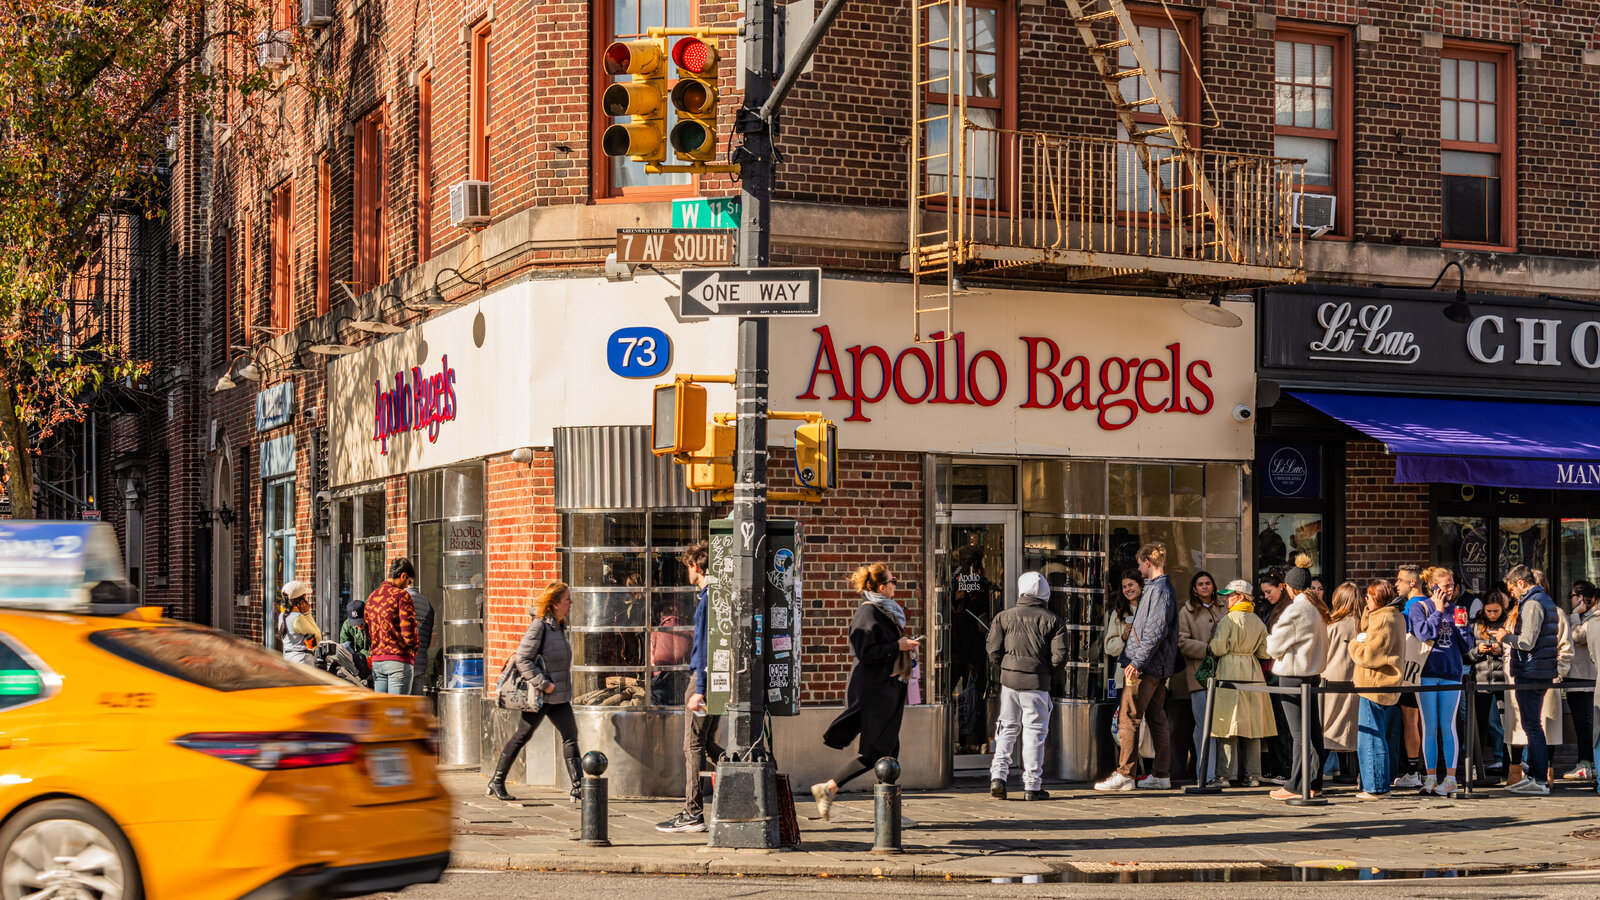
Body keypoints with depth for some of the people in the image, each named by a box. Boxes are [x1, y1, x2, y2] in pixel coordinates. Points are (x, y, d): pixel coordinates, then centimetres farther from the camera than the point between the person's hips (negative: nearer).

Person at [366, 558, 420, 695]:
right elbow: (409, 634, -14)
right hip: (399, 661, -7)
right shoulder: (401, 596, -9)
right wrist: (413, 652, 4)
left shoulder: (371, 598, 15)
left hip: (377, 661, 7)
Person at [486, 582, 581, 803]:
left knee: (570, 736, -3)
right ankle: (496, 782, 15)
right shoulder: (539, 625, -15)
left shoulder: (559, 626, 11)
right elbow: (522, 659, -19)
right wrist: (543, 684, -21)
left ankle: (578, 786, -6)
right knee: (520, 738, 2)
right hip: (539, 695, -8)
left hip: (559, 695, 8)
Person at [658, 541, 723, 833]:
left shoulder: (707, 596, -13)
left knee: (694, 746, -4)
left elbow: (705, 644, -18)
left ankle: (693, 814, -1)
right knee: (707, 745, 15)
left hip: (704, 677, -9)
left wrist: (699, 689, -19)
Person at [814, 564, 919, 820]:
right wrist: (897, 646, -16)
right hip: (873, 690, -10)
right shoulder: (868, 612, -14)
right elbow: (865, 652, -22)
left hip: (887, 688, 10)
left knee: (890, 751, 7)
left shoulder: (886, 611, 16)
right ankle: (827, 789, -3)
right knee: (875, 752, -10)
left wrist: (905, 646, 11)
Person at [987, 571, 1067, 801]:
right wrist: (1048, 673, 11)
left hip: (1009, 679, 2)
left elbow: (994, 653, 1)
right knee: (1034, 732, 4)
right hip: (1037, 683, -2)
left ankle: (998, 775, 0)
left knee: (1007, 728, 13)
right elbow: (1060, 657, -7)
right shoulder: (1052, 620, -1)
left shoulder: (1004, 617, 4)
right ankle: (1032, 786, 5)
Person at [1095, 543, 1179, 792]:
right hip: (1158, 668, 10)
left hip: (1146, 668, -10)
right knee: (1157, 720, 11)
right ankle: (1161, 774, 13)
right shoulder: (1159, 588, 18)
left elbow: (1155, 632, -21)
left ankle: (1124, 774, -9)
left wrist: (1137, 661, -22)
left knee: (1128, 718, -9)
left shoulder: (1159, 591, -14)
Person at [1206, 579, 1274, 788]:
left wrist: (1212, 642, 7)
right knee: (1252, 723, 8)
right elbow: (1265, 652, 8)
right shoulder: (1258, 622, 8)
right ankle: (1253, 775, 9)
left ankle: (1225, 774, -4)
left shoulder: (1228, 620, -11)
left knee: (1229, 724, -4)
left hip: (1230, 671, -6)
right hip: (1252, 672, 6)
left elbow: (1218, 648, -15)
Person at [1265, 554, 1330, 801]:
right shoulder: (1318, 609, 10)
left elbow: (1275, 646, -10)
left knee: (1299, 732, -7)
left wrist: (1269, 640, 10)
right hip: (1314, 673, 8)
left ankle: (1296, 786, -5)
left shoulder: (1294, 610, -16)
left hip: (1293, 674, -8)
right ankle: (1314, 783, 15)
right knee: (1313, 729, 10)